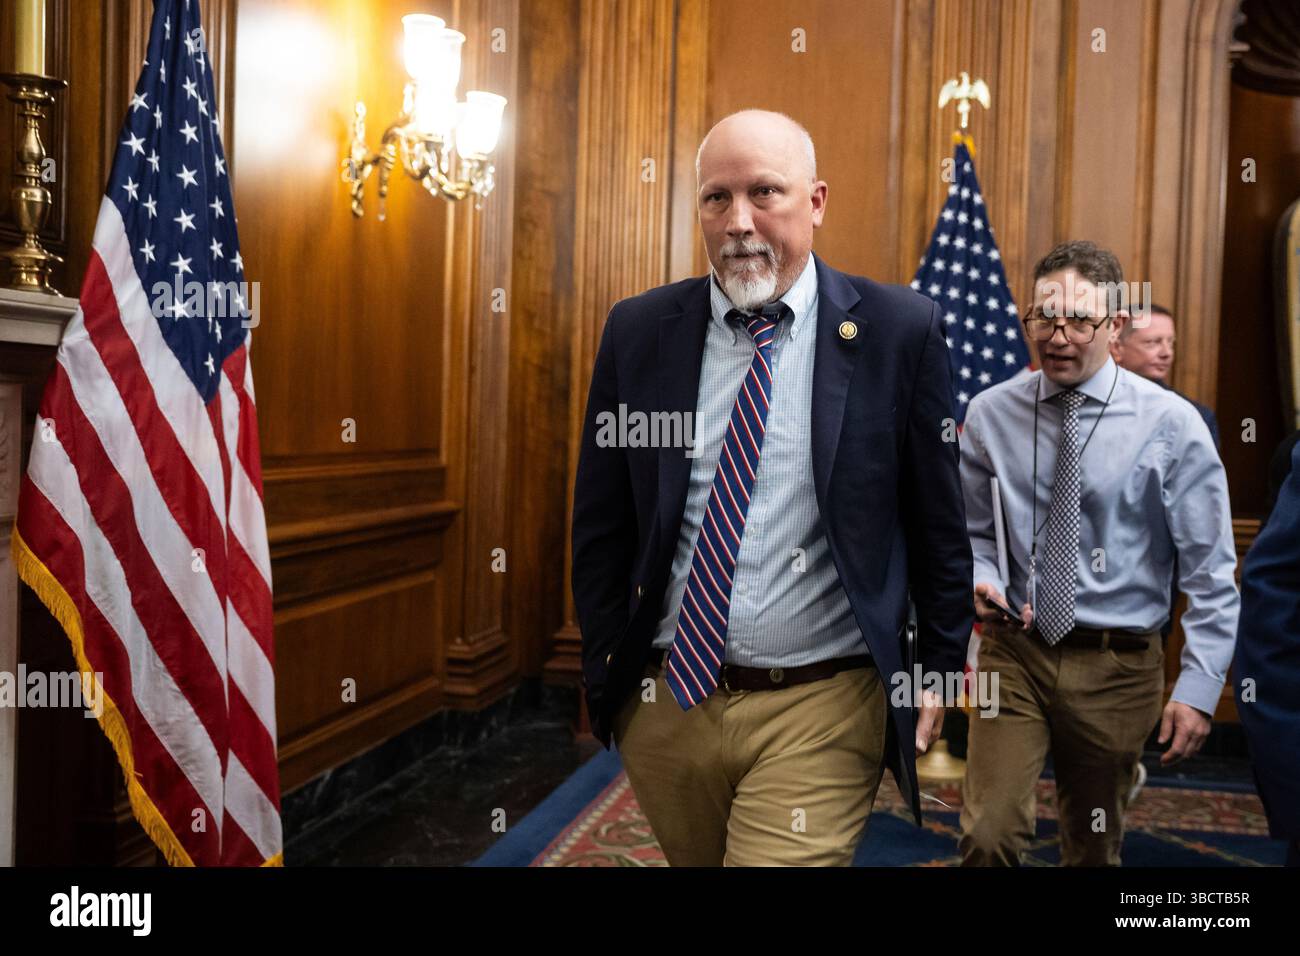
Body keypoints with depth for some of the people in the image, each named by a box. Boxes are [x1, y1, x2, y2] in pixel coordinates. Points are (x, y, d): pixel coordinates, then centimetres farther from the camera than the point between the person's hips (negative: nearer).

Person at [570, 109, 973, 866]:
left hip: (821, 711, -3)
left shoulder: (901, 329, -7)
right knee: (692, 858, 24)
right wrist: (606, 672, 6)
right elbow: (601, 525, 5)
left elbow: (939, 521, 1)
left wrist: (939, 672, 6)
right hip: (666, 700, 4)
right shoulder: (638, 330, -1)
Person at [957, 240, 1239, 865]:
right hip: (1013, 653, 1)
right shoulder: (990, 414, -1)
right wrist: (979, 577, -12)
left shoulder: (1171, 424, -7)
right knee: (988, 836, -11)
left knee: (1094, 849, 16)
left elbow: (1210, 573, -4)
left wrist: (1200, 687, -8)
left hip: (1118, 665, 0)